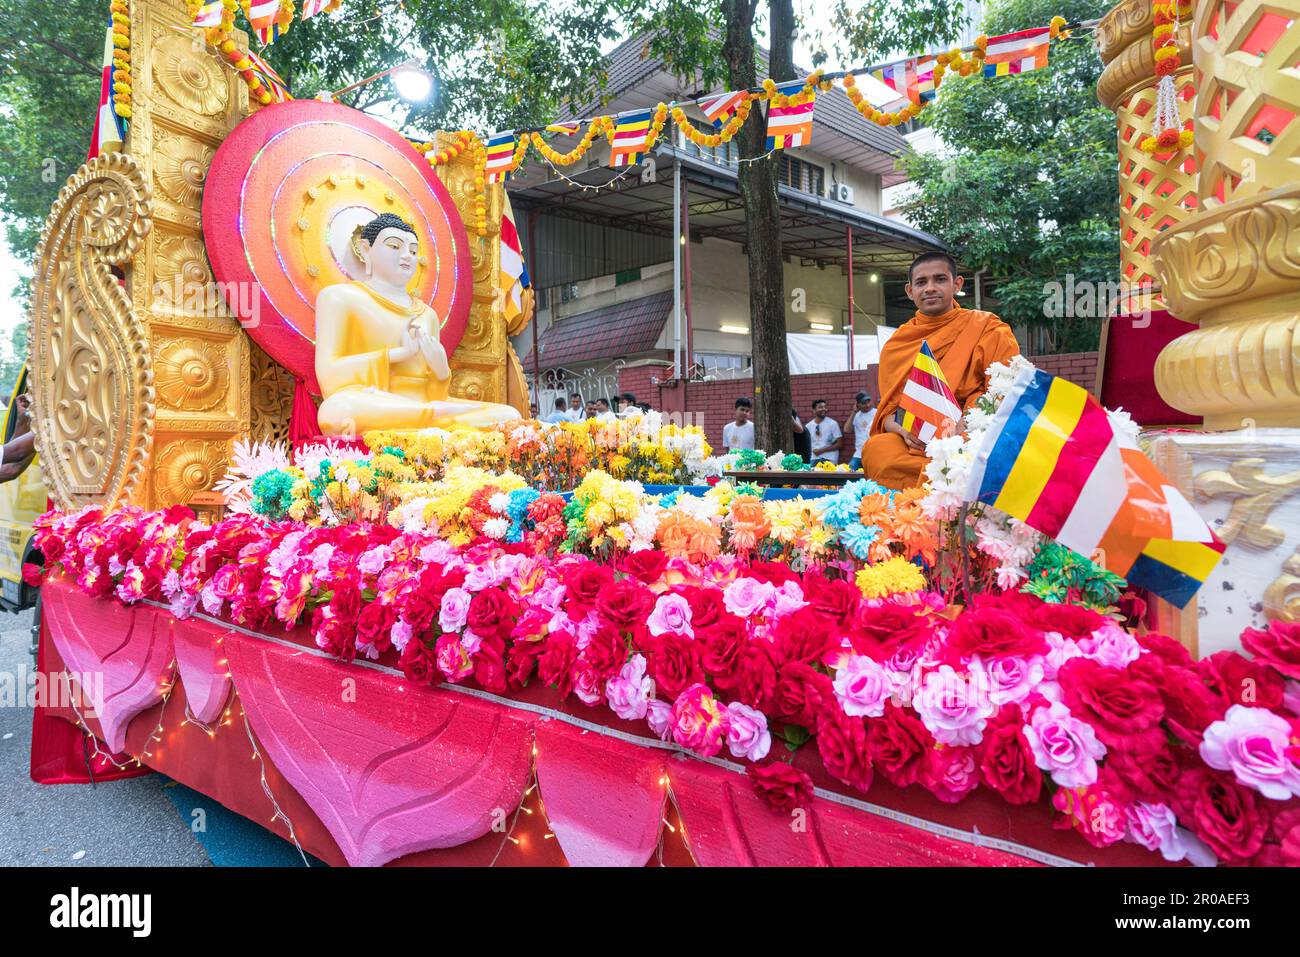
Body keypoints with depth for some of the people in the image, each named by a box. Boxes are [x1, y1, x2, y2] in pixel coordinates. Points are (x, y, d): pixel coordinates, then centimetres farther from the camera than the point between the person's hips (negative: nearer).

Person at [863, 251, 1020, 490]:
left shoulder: (987, 329, 7)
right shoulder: (895, 344, 15)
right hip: (913, 443, 3)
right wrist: (904, 431, -15)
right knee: (876, 449, -31)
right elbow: (887, 412, 10)